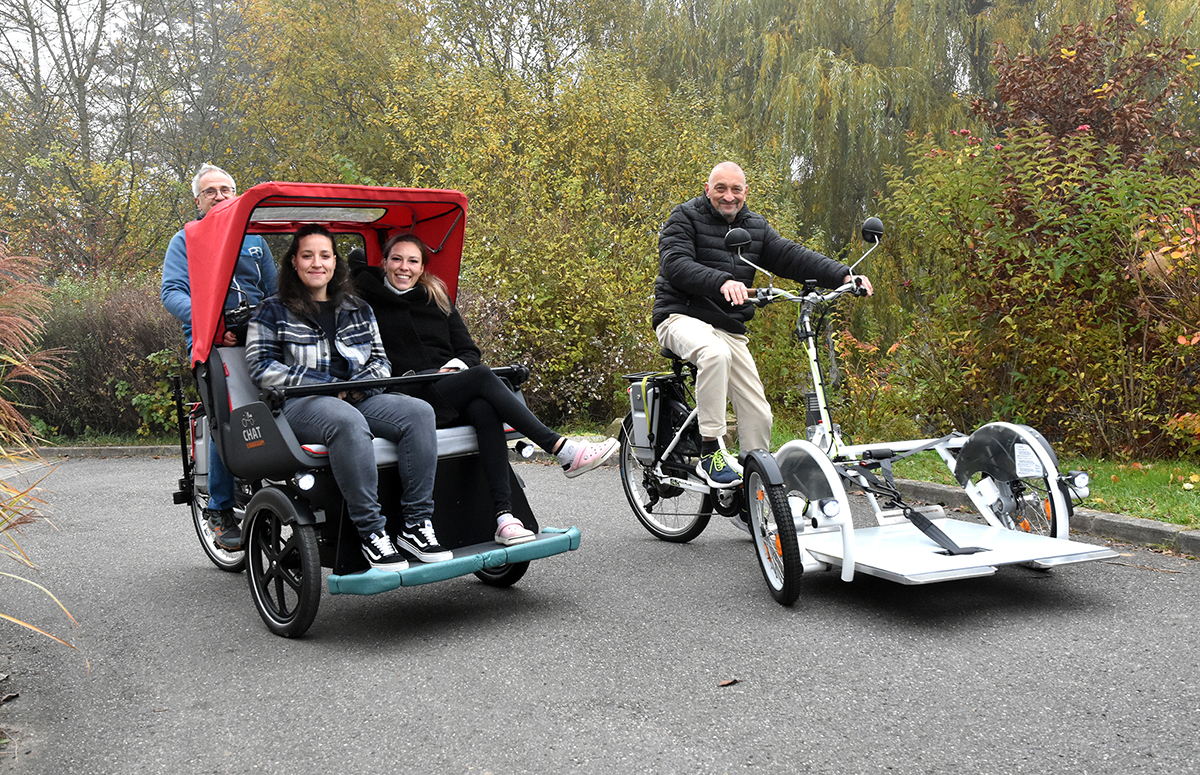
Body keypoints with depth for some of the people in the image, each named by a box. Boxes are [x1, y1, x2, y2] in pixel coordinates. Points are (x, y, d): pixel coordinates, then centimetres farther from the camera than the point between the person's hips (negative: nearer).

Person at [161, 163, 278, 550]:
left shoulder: (254, 239, 24)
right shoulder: (186, 241, 14)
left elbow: (274, 290, 21)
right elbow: (171, 292, 0)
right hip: (210, 343, -3)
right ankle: (220, 510, -12)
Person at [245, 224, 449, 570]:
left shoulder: (358, 310, 22)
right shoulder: (273, 312, 11)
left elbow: (381, 360, 21)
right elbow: (260, 366, 1)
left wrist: (360, 383, -4)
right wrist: (323, 385, -10)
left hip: (358, 398, 5)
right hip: (300, 404, -4)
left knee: (419, 412, -25)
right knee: (348, 422, -40)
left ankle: (416, 523, -25)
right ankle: (371, 532, -35)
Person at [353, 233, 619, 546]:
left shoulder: (437, 298, 22)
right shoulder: (367, 298, 11)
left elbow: (469, 350, 19)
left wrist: (455, 366, -4)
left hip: (449, 386, 4)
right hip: (409, 398, -4)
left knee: (486, 411, -31)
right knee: (483, 377, -28)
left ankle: (504, 516, -41)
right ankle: (565, 452, -30)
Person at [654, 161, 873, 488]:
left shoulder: (756, 227, 14)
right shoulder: (685, 218, -3)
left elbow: (791, 255, 3)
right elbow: (676, 264, -20)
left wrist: (843, 276, -13)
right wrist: (722, 282, -37)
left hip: (729, 329, 6)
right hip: (682, 317, -6)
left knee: (758, 414, -1)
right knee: (715, 353, -39)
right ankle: (709, 453, -30)